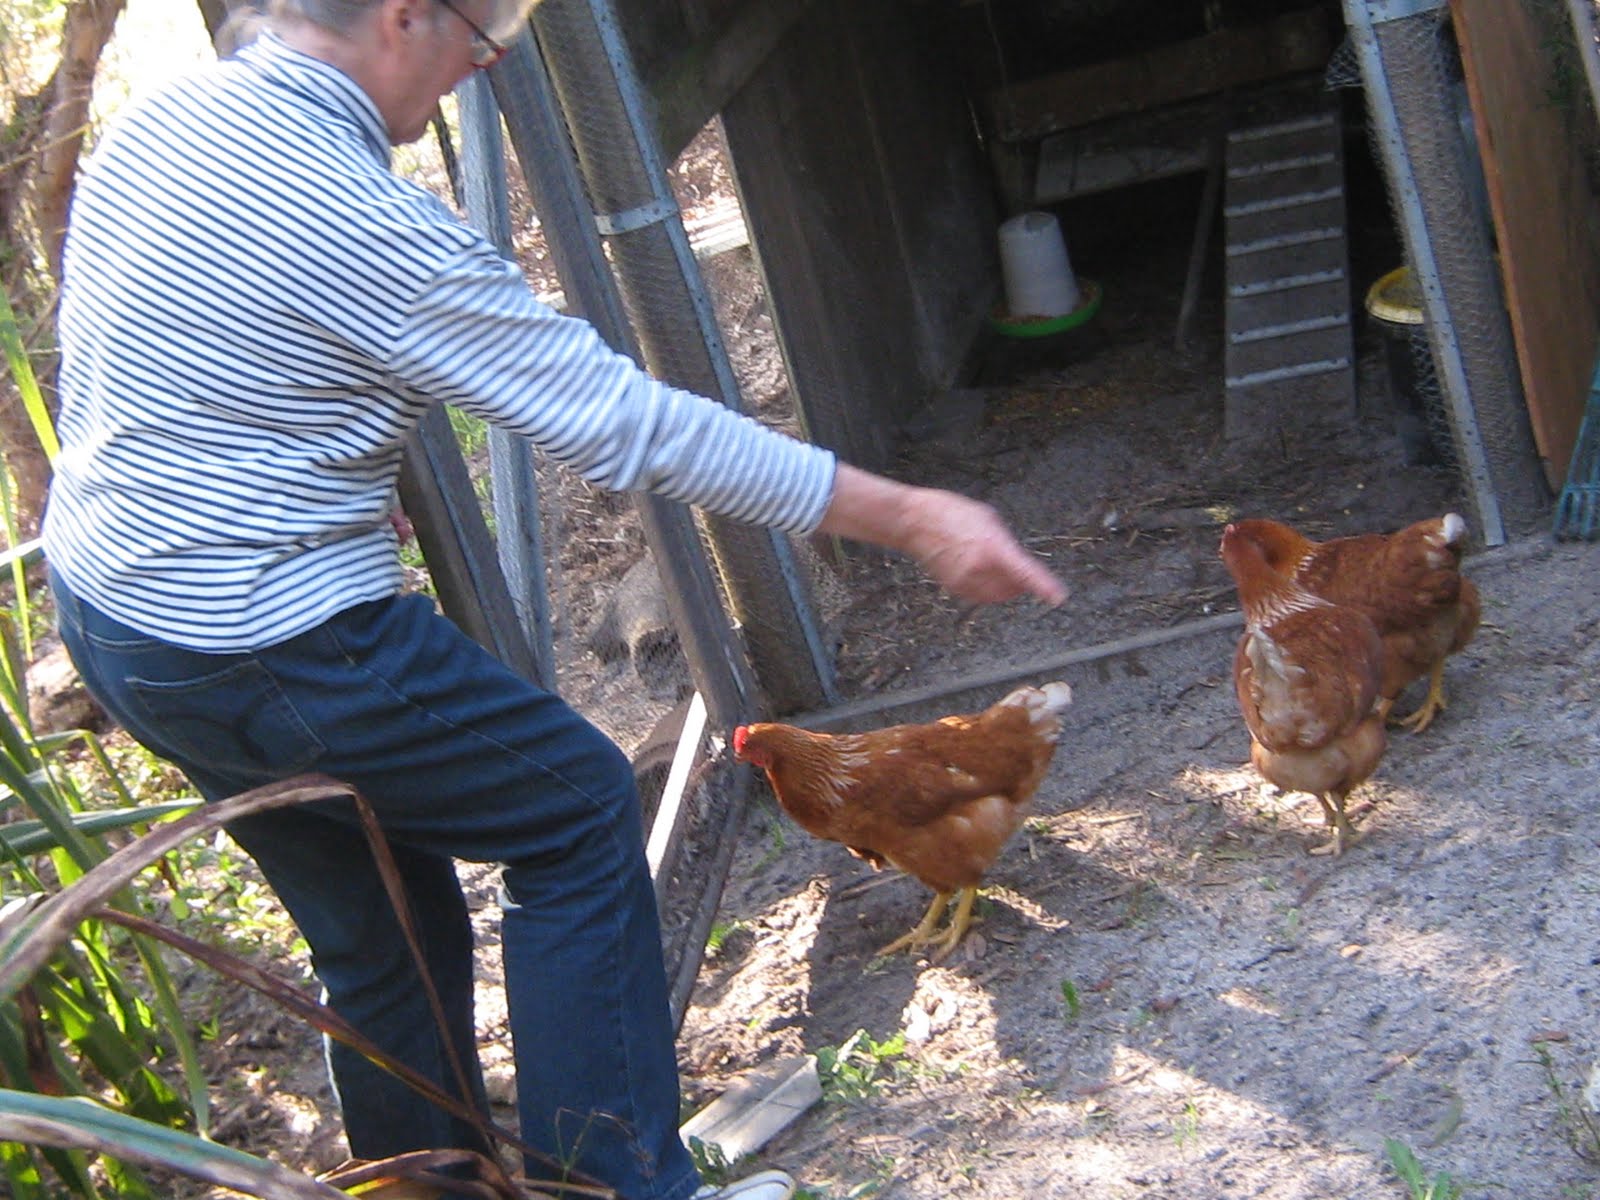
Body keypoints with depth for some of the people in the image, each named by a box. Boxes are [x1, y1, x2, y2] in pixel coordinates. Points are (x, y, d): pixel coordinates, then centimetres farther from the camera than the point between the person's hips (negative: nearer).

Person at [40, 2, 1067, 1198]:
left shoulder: (151, 121, 2)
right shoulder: (376, 237, -24)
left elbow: (96, 379, 13)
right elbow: (634, 425, -23)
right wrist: (909, 517, -17)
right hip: (274, 650, -9)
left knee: (385, 939, 20)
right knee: (578, 809, 7)